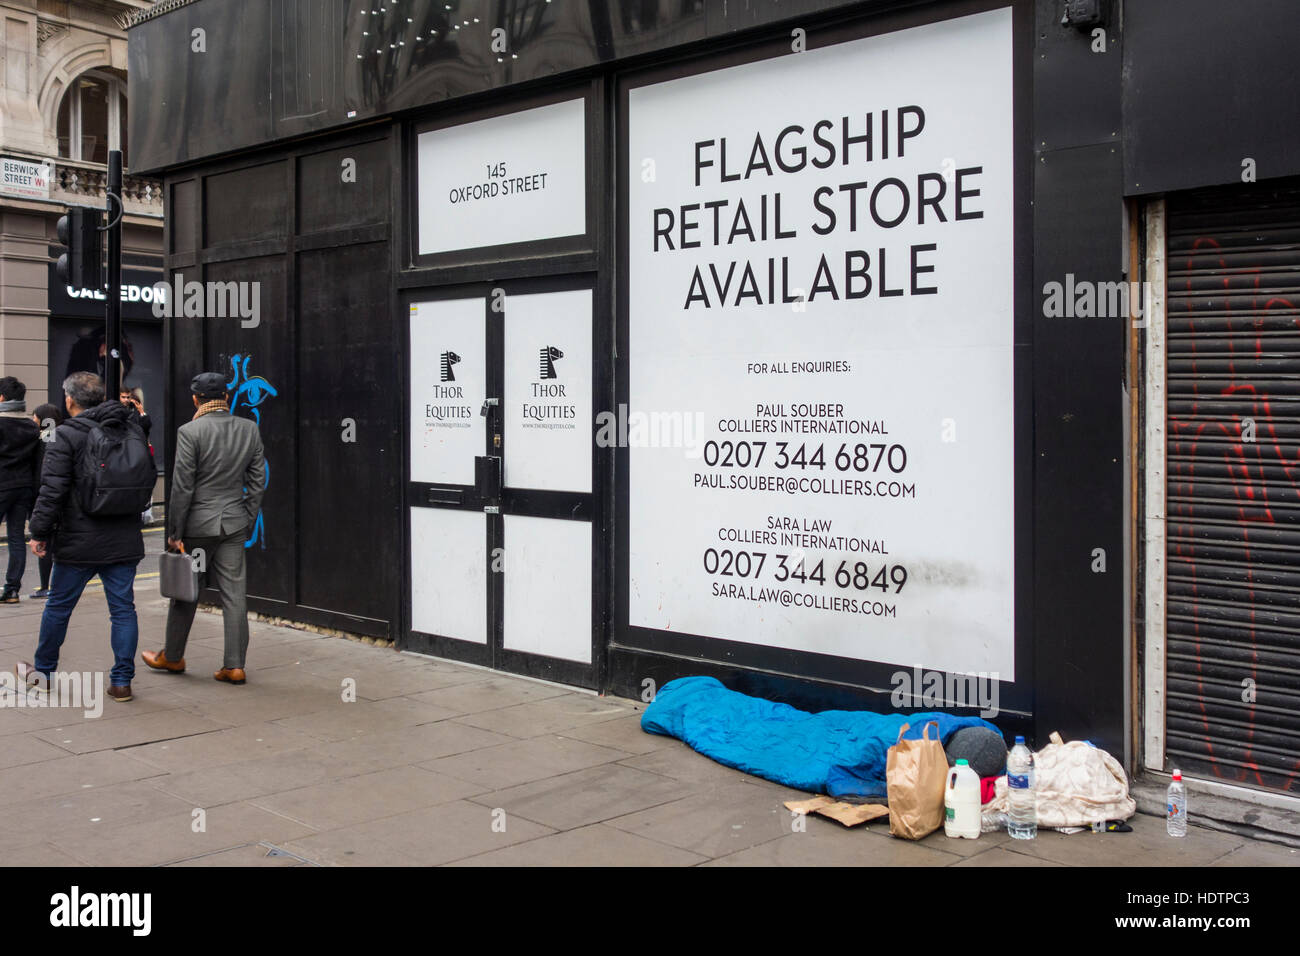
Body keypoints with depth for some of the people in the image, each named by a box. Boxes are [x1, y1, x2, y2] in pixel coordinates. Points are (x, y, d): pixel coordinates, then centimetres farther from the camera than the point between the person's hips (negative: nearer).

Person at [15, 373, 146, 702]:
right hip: (125, 539, 4)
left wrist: (39, 532, -6)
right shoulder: (132, 428, 6)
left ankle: (42, 671, 28)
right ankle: (122, 681, 6)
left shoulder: (67, 435, -11)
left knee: (58, 607, 13)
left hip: (79, 543, -4)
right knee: (123, 609, 6)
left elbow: (52, 491, -14)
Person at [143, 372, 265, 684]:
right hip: (234, 523, 4)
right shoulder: (250, 430, 2)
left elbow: (182, 487, -12)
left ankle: (172, 656, 27)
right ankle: (235, 665, 4)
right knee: (234, 593, 4)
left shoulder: (190, 432, -13)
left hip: (198, 523, -4)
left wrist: (175, 533, -6)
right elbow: (258, 481, 6)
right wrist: (247, 522, 13)